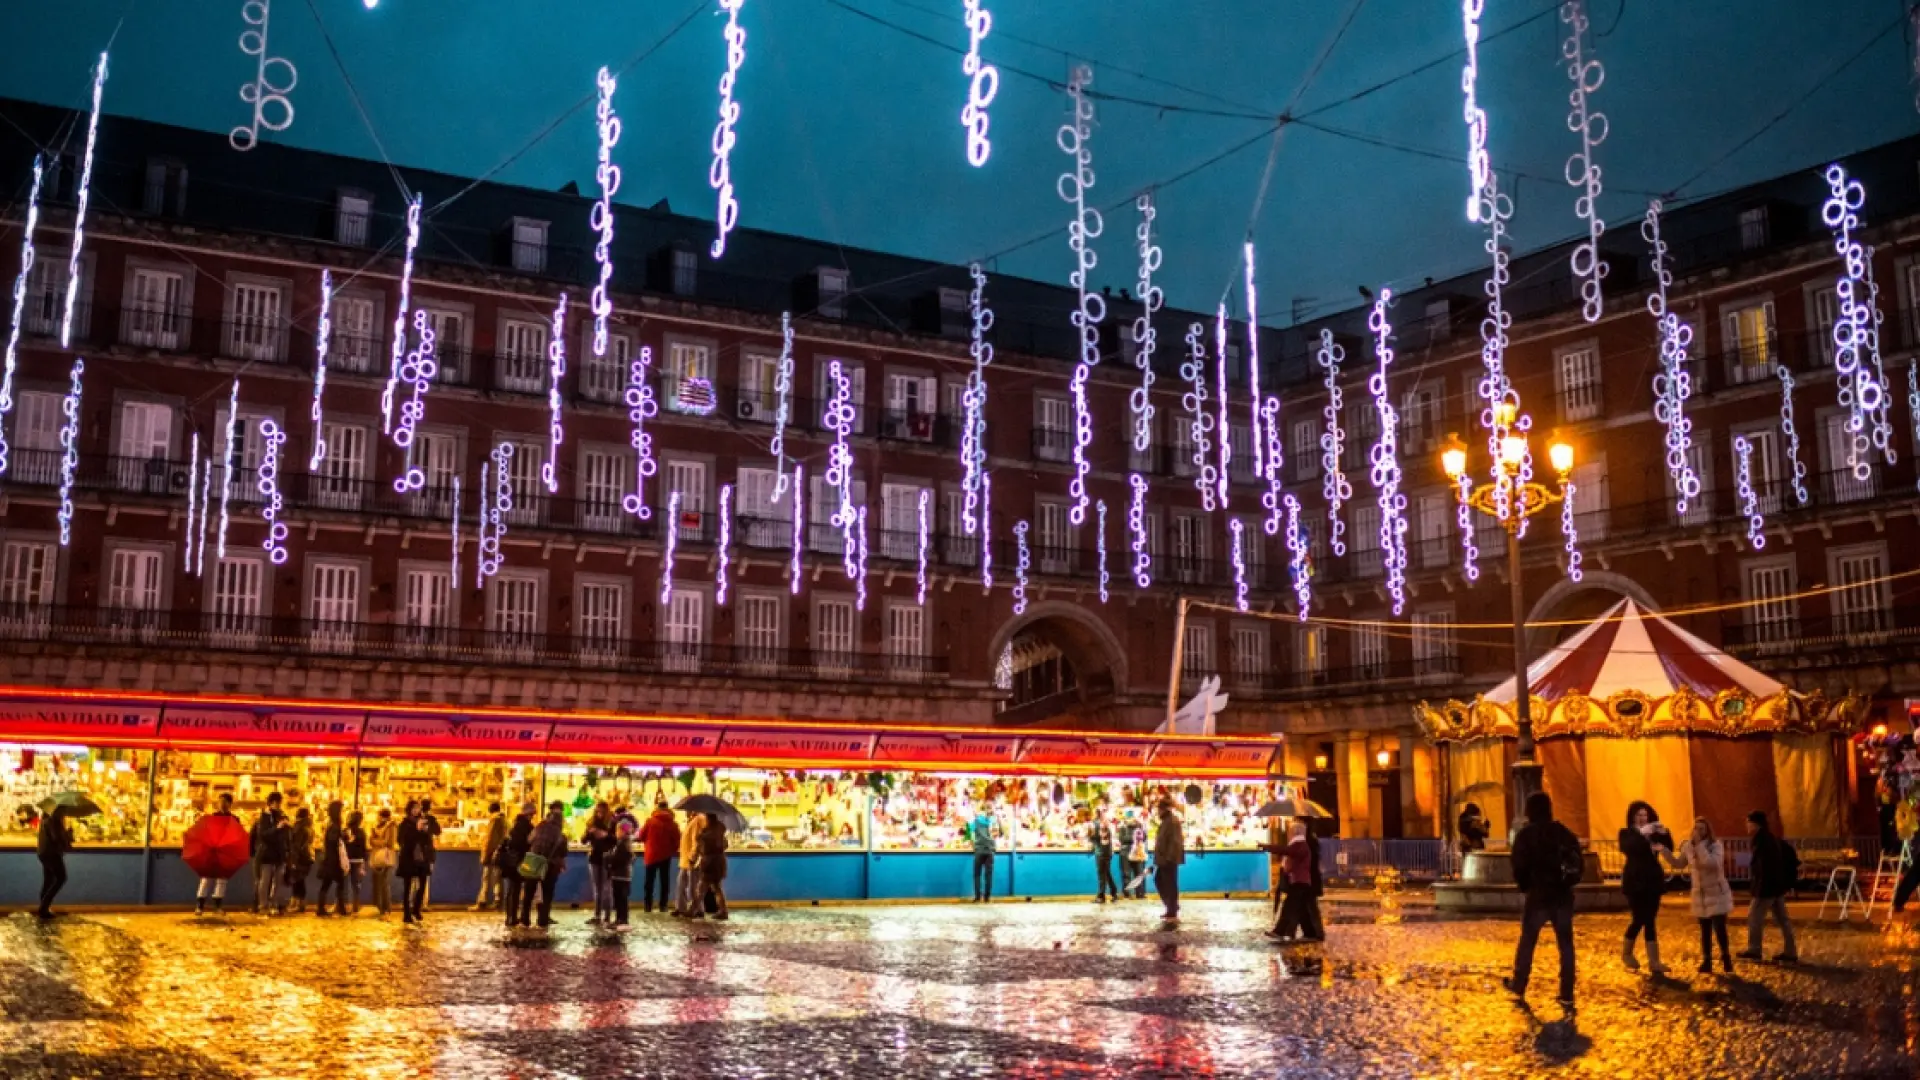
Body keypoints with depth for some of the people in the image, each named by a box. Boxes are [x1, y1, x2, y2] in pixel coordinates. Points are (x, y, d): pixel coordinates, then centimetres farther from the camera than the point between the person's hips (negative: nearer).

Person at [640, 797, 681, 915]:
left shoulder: (650, 820, -9)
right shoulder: (673, 823, -4)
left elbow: (641, 836, -3)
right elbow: (676, 840, -3)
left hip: (651, 855, -1)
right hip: (666, 856, 1)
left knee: (649, 881, 8)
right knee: (665, 881, 9)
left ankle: (647, 905, 3)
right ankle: (663, 905, 6)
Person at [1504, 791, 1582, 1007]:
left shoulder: (1526, 834, -6)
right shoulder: (1566, 833, 5)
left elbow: (1518, 868, -7)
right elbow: (1578, 866, 6)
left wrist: (1525, 886, 12)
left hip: (1538, 896, -3)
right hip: (1564, 897, 3)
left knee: (1527, 943, 12)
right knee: (1566, 945, 7)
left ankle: (1518, 987, 22)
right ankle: (1567, 996, 6)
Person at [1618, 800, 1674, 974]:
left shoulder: (1654, 834, 11)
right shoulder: (1627, 833, -1)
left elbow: (1669, 849, 2)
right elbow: (1627, 848, -22)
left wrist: (1665, 834, -14)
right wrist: (1641, 833, -32)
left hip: (1653, 881, 4)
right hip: (1635, 882, -4)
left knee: (1650, 921, 3)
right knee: (1640, 920, -5)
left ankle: (1654, 962, 0)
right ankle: (1626, 953, 16)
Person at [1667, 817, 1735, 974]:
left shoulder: (1716, 845, -14)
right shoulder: (1688, 846, 0)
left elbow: (1712, 864, -31)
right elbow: (1679, 864, 11)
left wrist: (1700, 845, -30)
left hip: (1717, 893, -4)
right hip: (1700, 894, 4)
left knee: (1719, 928, -9)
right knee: (1705, 930, 9)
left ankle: (1726, 959, 9)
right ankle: (1707, 962, 16)